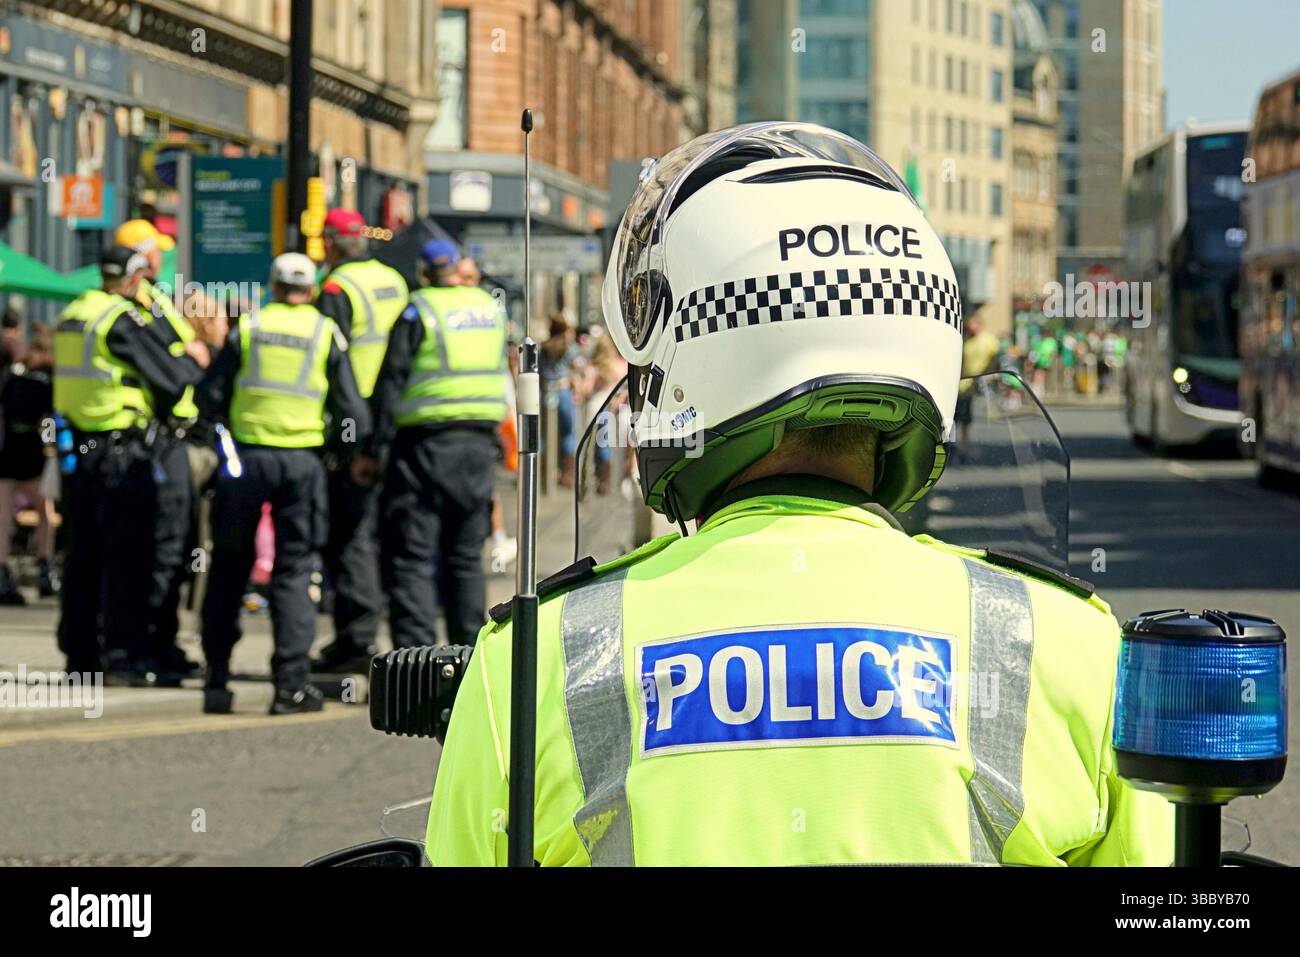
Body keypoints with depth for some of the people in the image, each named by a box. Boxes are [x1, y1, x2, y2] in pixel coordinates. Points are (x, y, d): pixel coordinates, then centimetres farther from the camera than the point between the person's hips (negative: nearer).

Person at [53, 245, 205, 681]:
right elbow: (172, 379, -15)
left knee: (83, 554, 12)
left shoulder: (72, 315, 11)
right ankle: (126, 654, -5)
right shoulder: (123, 321, -14)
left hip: (77, 447, 8)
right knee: (127, 554, -4)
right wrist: (192, 360, 7)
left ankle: (79, 652, 16)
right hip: (121, 452, -8)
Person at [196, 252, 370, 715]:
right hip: (301, 460, -1)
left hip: (246, 455, 1)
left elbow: (209, 396, 2)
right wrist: (361, 435, 22)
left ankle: (216, 680, 11)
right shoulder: (327, 334, 4)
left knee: (229, 568, 10)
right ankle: (291, 683, -3)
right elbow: (351, 411, 2)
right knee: (294, 571, 4)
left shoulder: (247, 328, 4)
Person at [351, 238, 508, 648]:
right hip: (480, 443, 5)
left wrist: (373, 450, -8)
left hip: (427, 442, -5)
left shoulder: (418, 311, -7)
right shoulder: (491, 309, 10)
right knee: (466, 556, 14)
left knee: (411, 556, -3)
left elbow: (391, 383, -10)